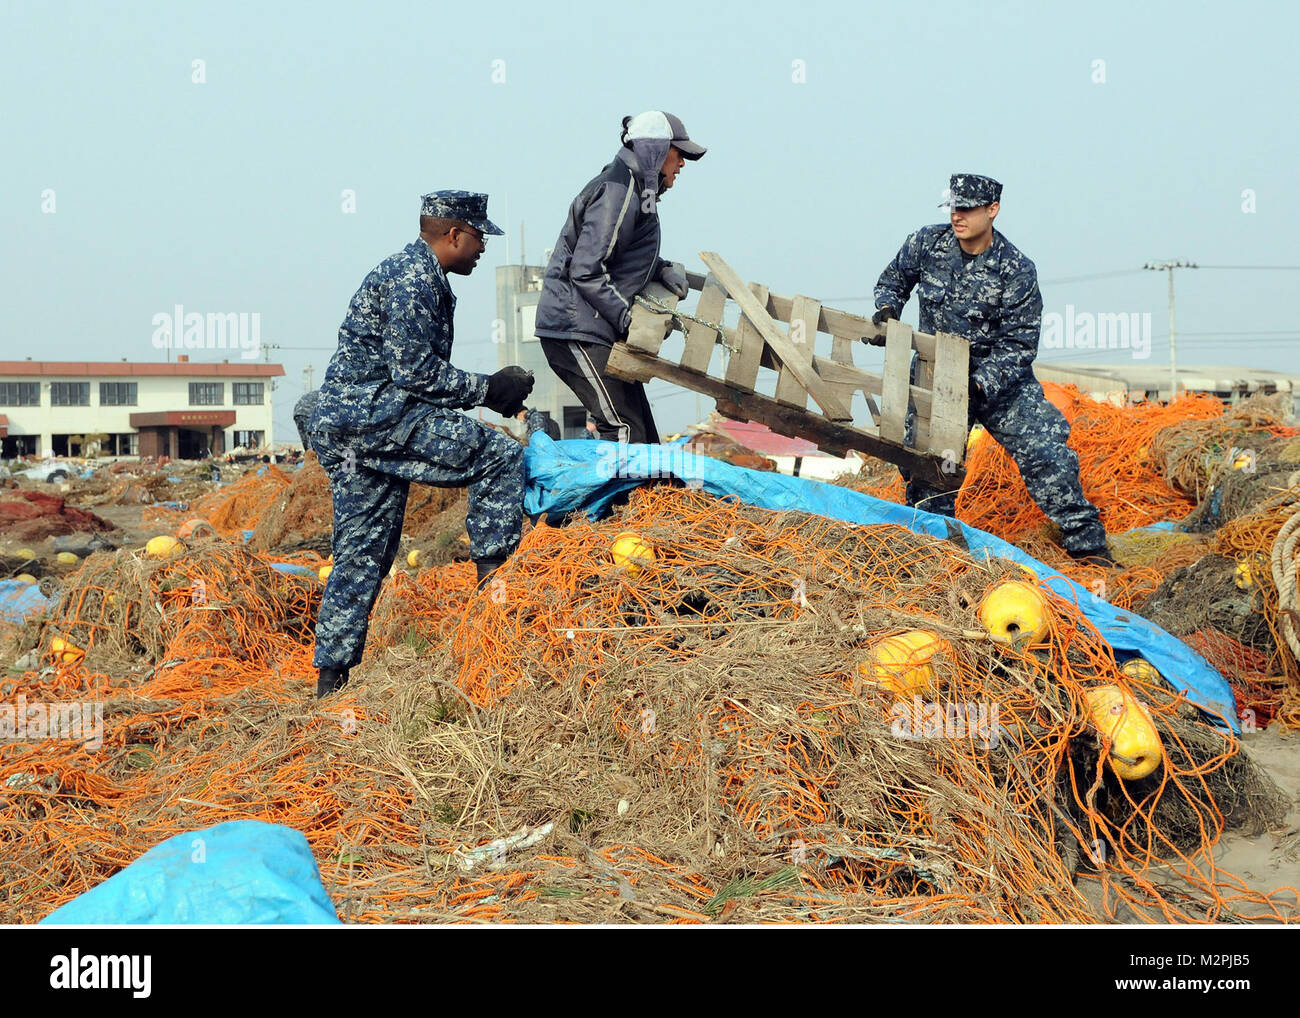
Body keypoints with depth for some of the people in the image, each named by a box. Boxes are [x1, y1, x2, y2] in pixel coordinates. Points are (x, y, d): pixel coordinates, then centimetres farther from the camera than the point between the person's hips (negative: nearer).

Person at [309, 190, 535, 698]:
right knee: (499, 455, -13)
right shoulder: (413, 276, -11)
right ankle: (492, 575, -10)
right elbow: (415, 371, -18)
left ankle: (332, 674, 14)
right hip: (372, 413, -11)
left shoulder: (416, 273, 22)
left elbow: (416, 371, 25)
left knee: (364, 552, 11)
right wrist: (487, 390, -10)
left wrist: (481, 390, 15)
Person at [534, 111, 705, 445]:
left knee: (642, 429, 10)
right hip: (577, 330, -11)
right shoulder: (617, 192, -15)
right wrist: (629, 317, -22)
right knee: (625, 430, -14)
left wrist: (662, 268, 9)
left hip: (596, 329, 11)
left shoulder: (635, 189, 17)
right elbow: (585, 271, -22)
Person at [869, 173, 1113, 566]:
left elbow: (1019, 344, -14)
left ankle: (1085, 541, 2)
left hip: (1002, 376, -2)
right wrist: (886, 309, -8)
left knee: (1046, 452, -10)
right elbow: (892, 280, 14)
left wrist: (980, 382, -27)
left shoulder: (1016, 270, -15)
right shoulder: (926, 243, -6)